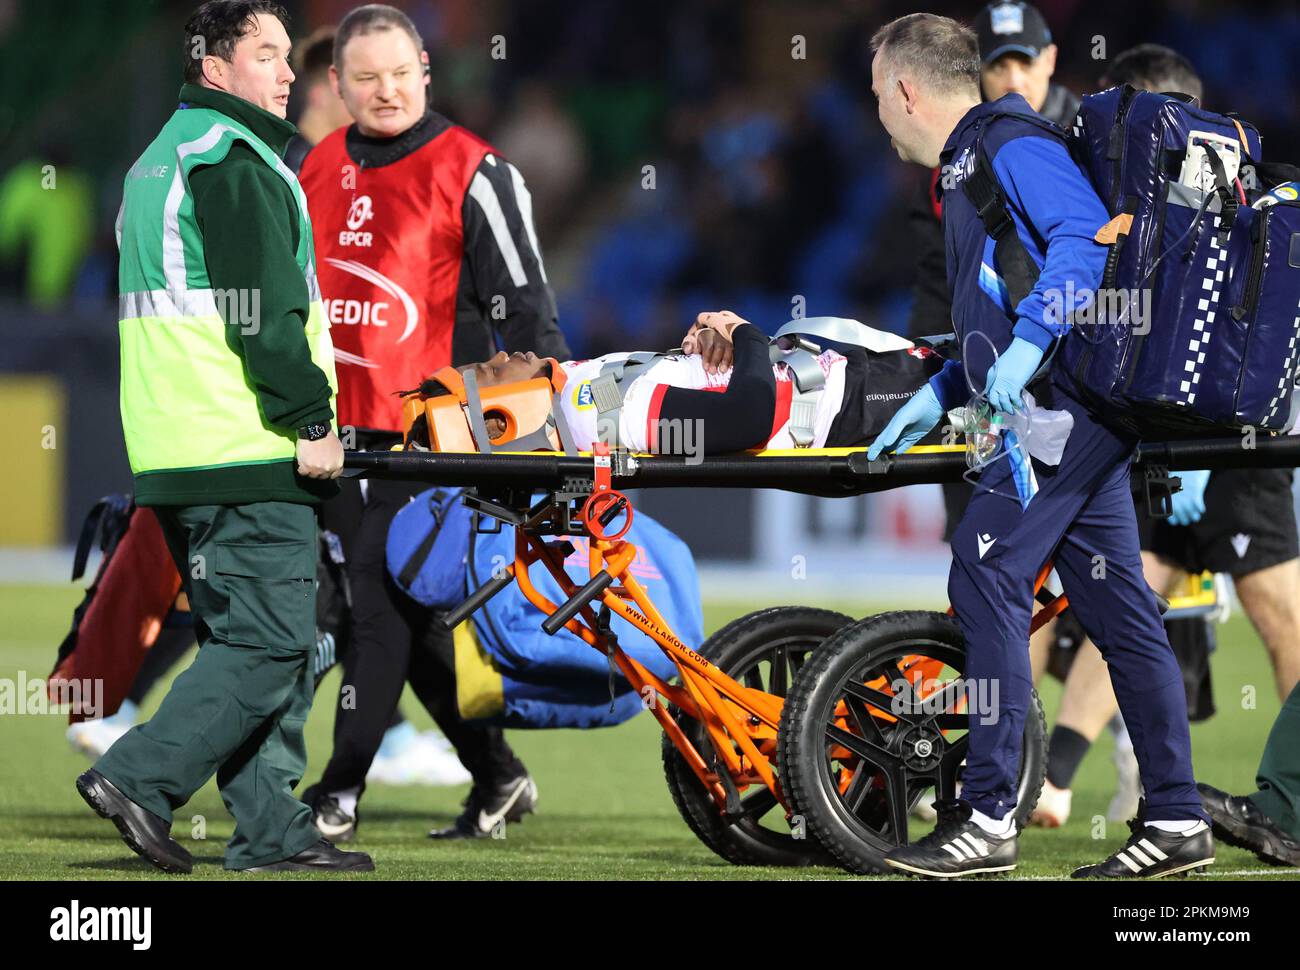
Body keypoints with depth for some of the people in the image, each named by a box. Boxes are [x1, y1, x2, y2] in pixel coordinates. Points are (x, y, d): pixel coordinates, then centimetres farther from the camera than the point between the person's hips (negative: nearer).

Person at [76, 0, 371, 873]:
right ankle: (142, 778, -13)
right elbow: (262, 311, -18)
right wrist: (311, 419, -14)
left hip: (180, 455, 10)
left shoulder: (160, 161, 22)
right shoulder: (234, 162, -11)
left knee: (253, 638, 11)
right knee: (271, 643, -9)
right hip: (249, 451, -10)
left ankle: (274, 830, 10)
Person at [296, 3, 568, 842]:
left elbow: (524, 301, -5)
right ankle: (498, 776, 17)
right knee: (404, 611, 8)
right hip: (339, 431, 7)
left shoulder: (471, 173, -5)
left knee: (388, 594, -10)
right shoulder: (319, 172, 14)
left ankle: (342, 791, -9)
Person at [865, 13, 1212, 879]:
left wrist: (1028, 342, -30)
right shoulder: (968, 166, 24)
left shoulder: (1011, 147, -8)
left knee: (986, 574, -12)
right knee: (1115, 599, 7)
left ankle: (988, 817, -13)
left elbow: (1089, 236, -23)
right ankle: (1177, 820, 7)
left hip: (1068, 395, -10)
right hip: (1070, 409, 10)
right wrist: (941, 394, 25)